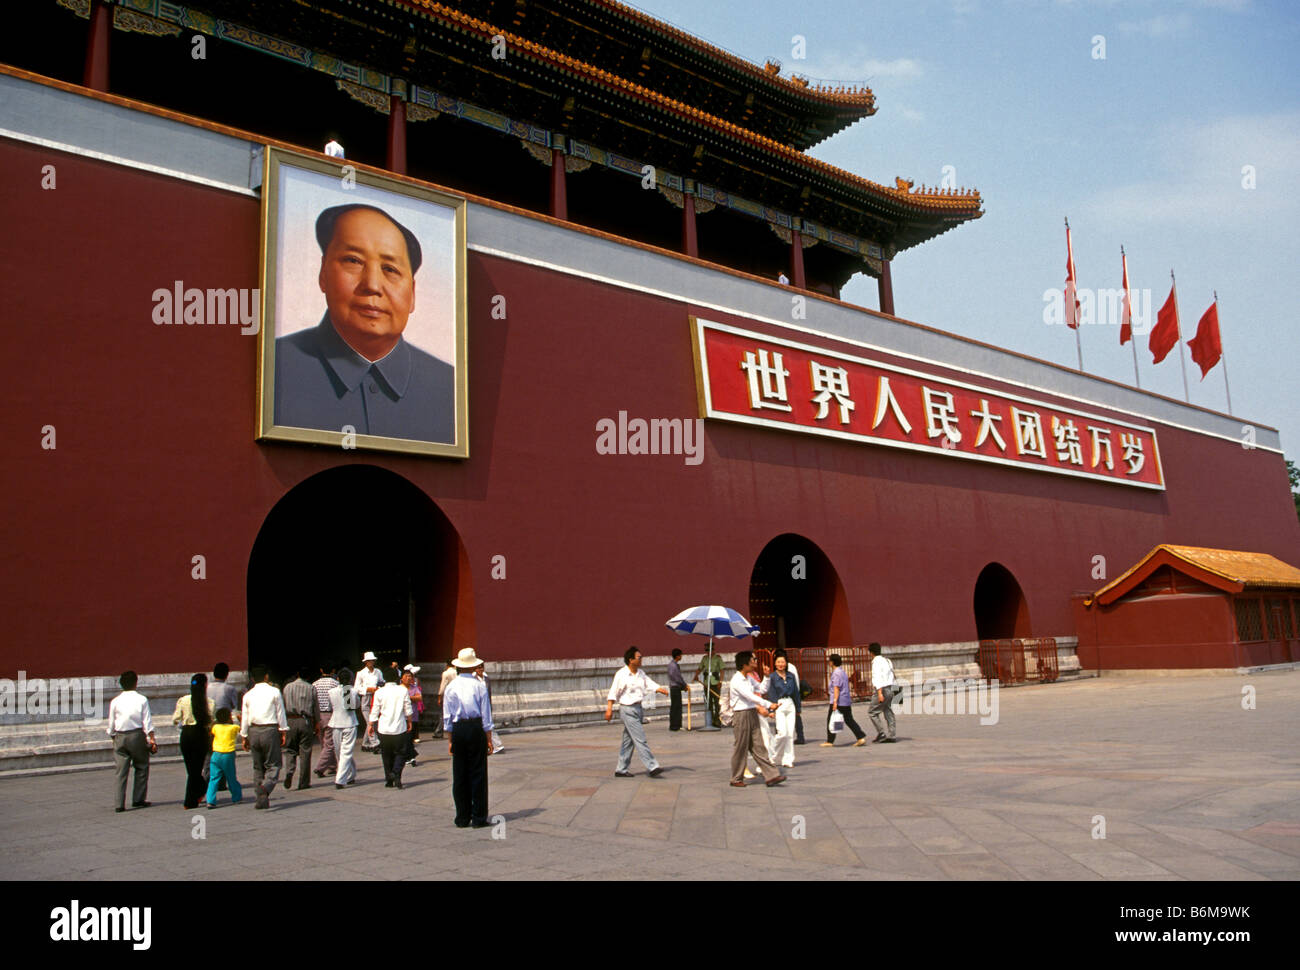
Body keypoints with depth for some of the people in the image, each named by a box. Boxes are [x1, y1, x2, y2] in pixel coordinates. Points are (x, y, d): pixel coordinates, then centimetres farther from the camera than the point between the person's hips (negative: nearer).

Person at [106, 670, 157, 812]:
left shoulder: (115, 701, 2)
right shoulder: (141, 699, -4)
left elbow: (111, 724, 7)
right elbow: (147, 722, -6)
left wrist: (113, 738, 22)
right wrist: (152, 739, -3)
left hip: (120, 737, 2)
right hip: (137, 735, -2)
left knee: (121, 771, 4)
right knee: (141, 768, 12)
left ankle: (120, 804, 0)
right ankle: (138, 800, 12)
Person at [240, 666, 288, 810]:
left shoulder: (248, 695, 7)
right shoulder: (274, 691, -2)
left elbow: (245, 717, 9)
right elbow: (281, 713, -1)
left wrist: (244, 737, 17)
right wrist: (284, 732, 5)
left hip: (253, 731, 3)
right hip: (270, 730, -3)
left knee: (257, 766, 12)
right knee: (273, 764, 1)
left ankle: (261, 798, 9)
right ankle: (266, 786, -27)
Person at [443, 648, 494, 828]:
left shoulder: (451, 687, 2)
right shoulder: (479, 685, -5)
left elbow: (447, 717, 5)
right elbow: (486, 714, -4)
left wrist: (450, 740, 12)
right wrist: (489, 739, 2)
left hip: (458, 731, 3)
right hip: (476, 729, -3)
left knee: (459, 774, 9)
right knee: (478, 773, 3)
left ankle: (462, 818, 14)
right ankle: (479, 818, 5)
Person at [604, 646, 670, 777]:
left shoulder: (641, 673, 10)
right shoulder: (621, 674, -12)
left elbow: (649, 684, 1)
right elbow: (613, 692, -9)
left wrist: (660, 689, -17)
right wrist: (609, 708, -13)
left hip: (638, 708, 8)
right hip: (627, 710, -8)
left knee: (628, 740, 12)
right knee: (640, 739, -9)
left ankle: (621, 769, 20)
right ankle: (652, 767, -9)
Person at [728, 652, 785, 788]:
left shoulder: (748, 678, 11)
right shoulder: (737, 681, -17)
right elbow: (750, 696, -22)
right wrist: (769, 705, -22)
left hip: (752, 715, 8)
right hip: (741, 715, -8)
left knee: (758, 747, 5)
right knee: (741, 748, 1)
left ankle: (771, 776, 3)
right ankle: (736, 779, 14)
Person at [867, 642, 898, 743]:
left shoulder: (877, 662, -14)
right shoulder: (887, 660, 15)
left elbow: (878, 677, -22)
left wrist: (879, 693, -27)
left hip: (882, 690, -9)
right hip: (890, 689, 9)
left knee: (872, 712, -1)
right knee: (888, 713, 11)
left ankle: (882, 733, -5)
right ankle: (891, 736, 10)